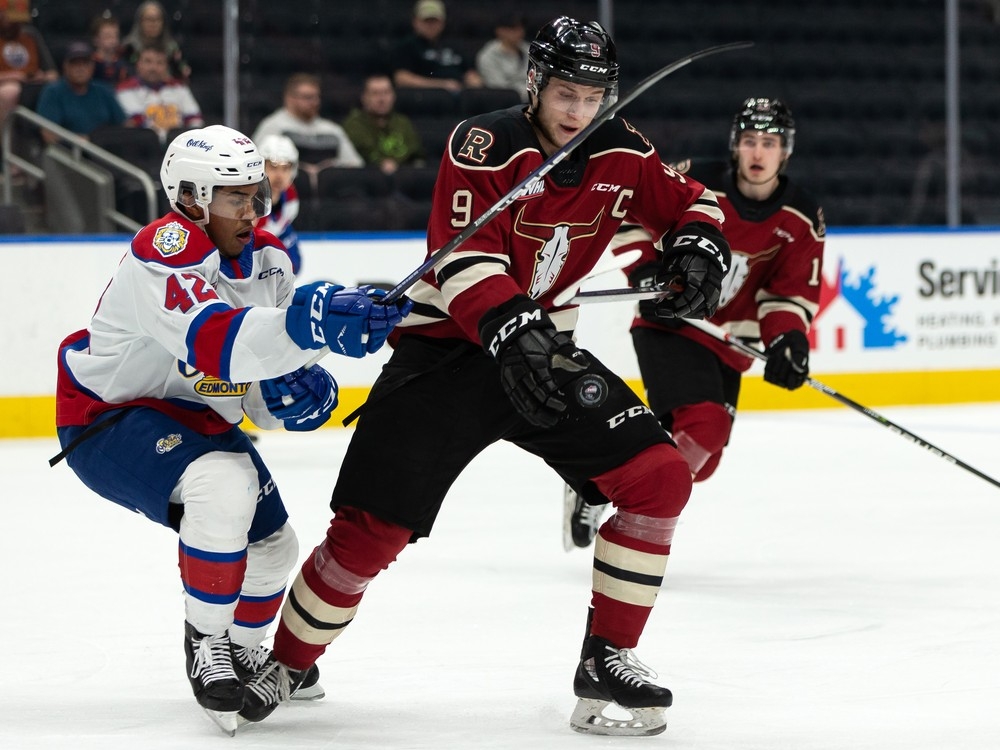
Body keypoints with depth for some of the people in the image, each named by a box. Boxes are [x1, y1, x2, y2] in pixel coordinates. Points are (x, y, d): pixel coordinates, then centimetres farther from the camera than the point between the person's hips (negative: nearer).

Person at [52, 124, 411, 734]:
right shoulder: (165, 252, -27)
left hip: (196, 418, 9)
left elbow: (261, 377, 6)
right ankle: (206, 642, -14)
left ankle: (241, 651, 45)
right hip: (107, 418, -9)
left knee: (272, 545, 14)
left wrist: (291, 395, -19)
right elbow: (214, 341, -47)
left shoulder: (268, 261, 0)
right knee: (224, 487, -34)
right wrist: (307, 324, -62)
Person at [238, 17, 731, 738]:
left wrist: (697, 247, -7)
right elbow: (466, 259, -29)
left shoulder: (622, 156, -1)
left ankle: (607, 661, 0)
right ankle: (284, 664, 11)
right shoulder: (485, 146, -19)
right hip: (447, 348, -5)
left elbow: (687, 201, 15)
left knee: (659, 477, -10)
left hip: (546, 346, 5)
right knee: (372, 529, -11)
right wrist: (513, 334, -44)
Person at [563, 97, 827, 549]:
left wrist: (787, 338, -20)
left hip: (727, 345, 6)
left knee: (701, 460, 7)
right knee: (703, 425, -26)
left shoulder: (802, 220, -2)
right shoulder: (694, 184, -15)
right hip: (669, 325, -6)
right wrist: (646, 270, -22)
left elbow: (790, 291, -1)